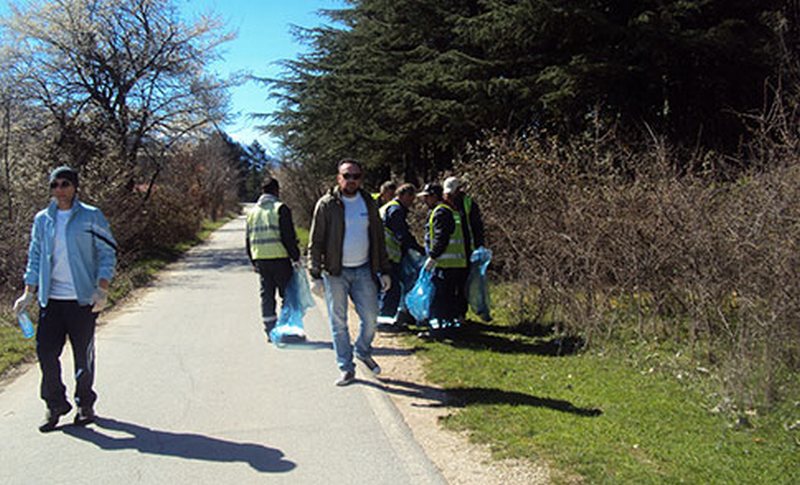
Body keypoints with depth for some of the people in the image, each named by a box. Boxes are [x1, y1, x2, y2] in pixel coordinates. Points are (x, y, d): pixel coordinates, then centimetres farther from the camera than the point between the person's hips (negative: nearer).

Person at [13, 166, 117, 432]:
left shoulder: (91, 216, -2)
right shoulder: (43, 219, 9)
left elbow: (107, 253, -1)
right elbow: (35, 258, 15)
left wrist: (102, 289, -11)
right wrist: (28, 294, 9)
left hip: (83, 300, -3)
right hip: (50, 299, 3)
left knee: (84, 355, 6)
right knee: (46, 351, 0)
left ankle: (85, 405, 23)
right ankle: (55, 404, 18)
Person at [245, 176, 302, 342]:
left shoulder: (252, 211, 14)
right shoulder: (280, 208, -7)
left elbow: (248, 240, 18)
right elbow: (288, 236, -13)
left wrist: (254, 262, 24)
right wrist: (296, 258, -7)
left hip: (260, 260, 6)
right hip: (279, 259, -6)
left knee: (266, 295, 11)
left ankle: (270, 332, 13)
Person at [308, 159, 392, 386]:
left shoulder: (368, 203, 8)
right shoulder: (326, 205, -3)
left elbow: (378, 239, 14)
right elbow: (315, 242, -3)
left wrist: (384, 271, 9)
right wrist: (315, 275, -10)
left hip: (364, 271, 3)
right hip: (335, 273, -3)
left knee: (370, 318, 3)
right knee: (339, 322, 4)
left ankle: (363, 352, 31)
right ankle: (346, 368, 16)